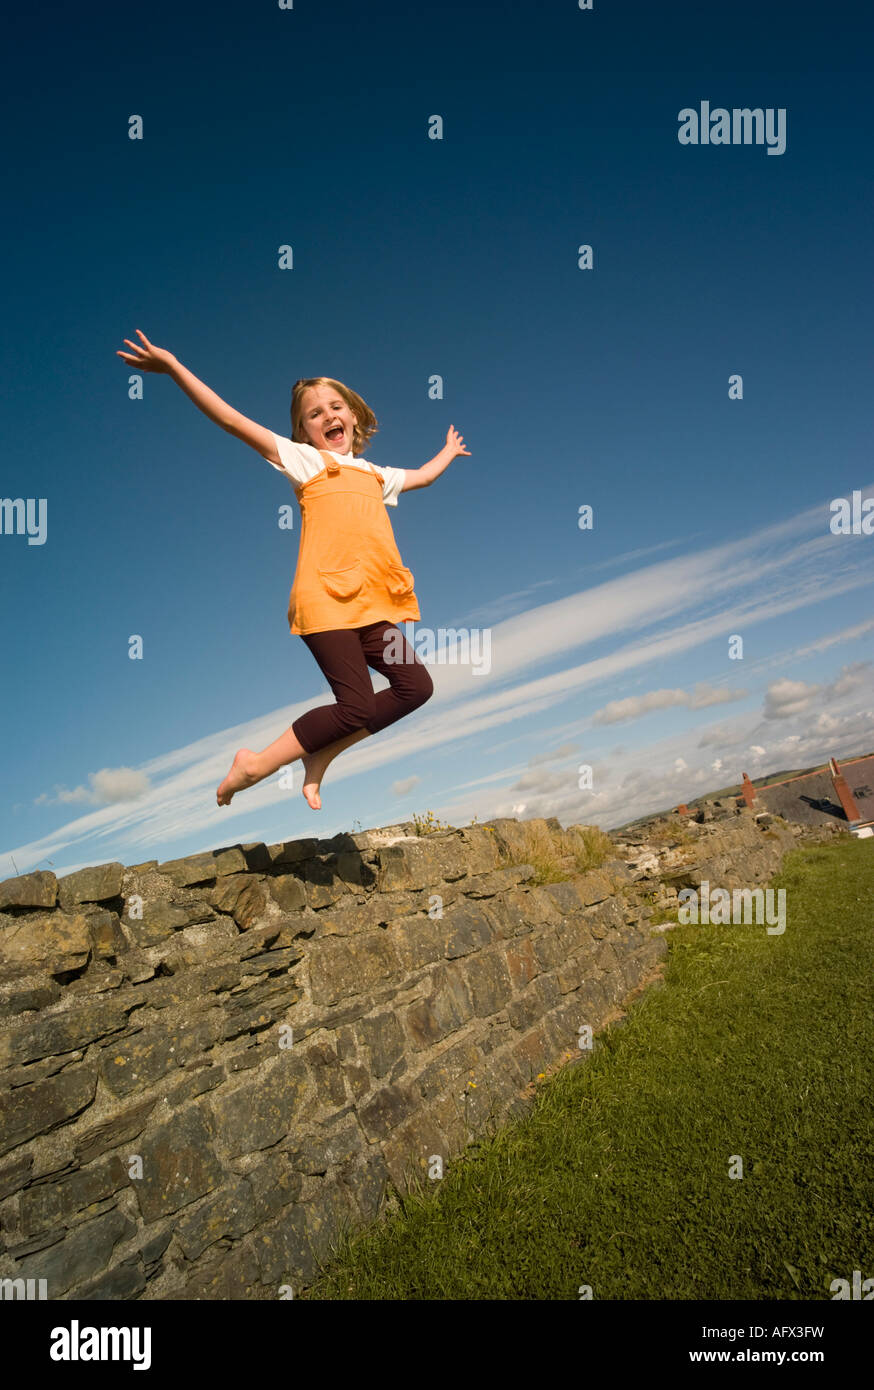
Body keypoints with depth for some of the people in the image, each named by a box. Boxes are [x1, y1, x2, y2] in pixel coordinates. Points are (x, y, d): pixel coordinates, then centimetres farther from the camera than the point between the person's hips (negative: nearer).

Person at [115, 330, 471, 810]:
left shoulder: (374, 475, 25)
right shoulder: (305, 460, 6)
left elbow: (420, 476, 47)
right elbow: (233, 420, -2)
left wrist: (448, 451, 60)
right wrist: (173, 367, -9)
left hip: (370, 606, 7)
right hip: (326, 602, -7)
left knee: (415, 687, -1)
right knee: (357, 706, -13)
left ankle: (318, 757, 10)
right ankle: (256, 765, 5)